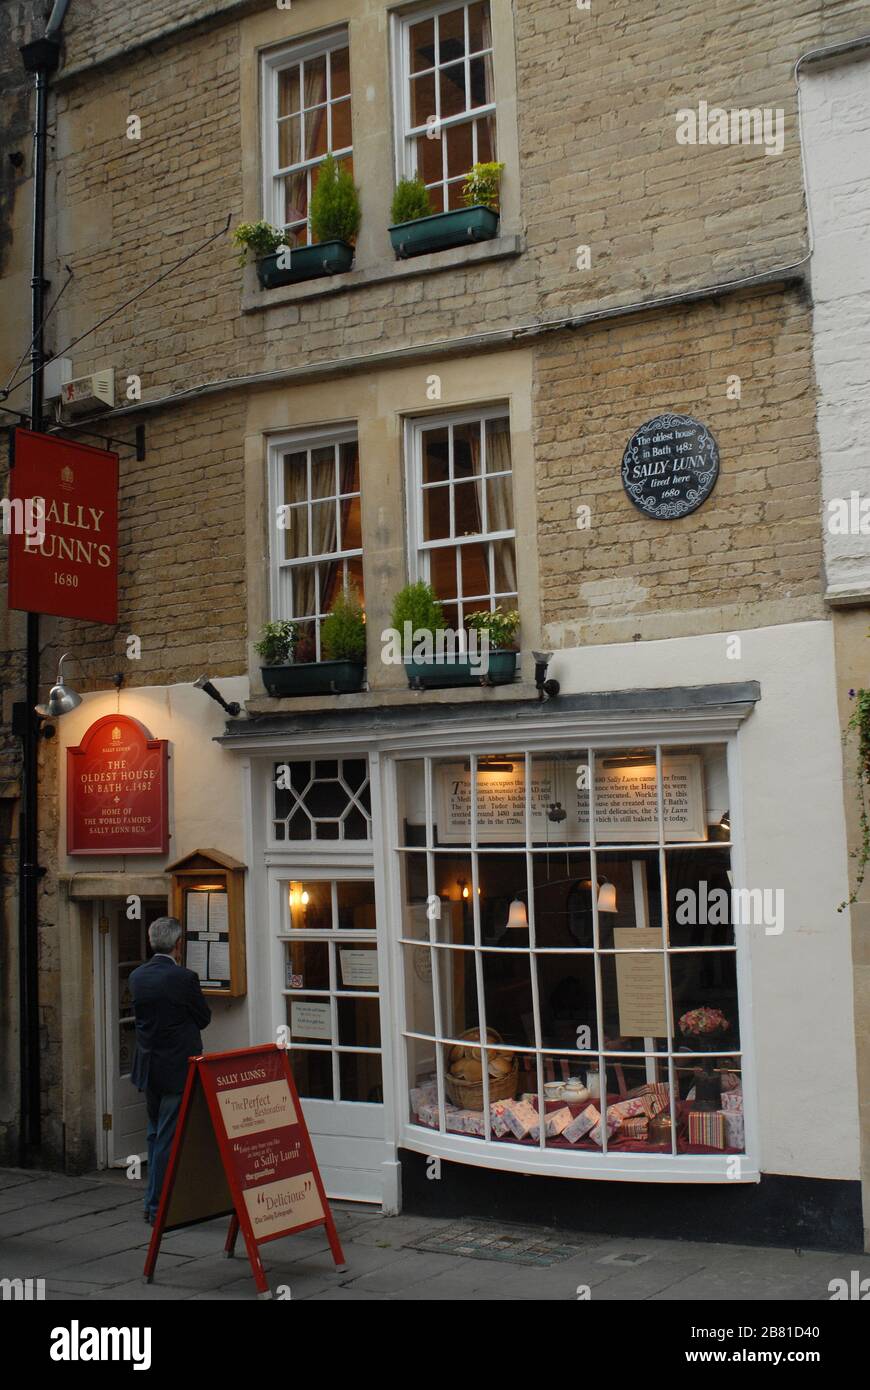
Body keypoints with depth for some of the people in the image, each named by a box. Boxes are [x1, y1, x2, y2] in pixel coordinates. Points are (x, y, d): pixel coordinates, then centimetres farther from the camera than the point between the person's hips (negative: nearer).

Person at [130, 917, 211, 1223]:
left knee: (156, 1135, 19)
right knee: (169, 1139, 2)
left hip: (148, 1068, 6)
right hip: (178, 1069, -6)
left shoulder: (137, 976, 1)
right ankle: (159, 1207, 7)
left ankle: (154, 1201, 27)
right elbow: (204, 1018, -4)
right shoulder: (184, 978, -18)